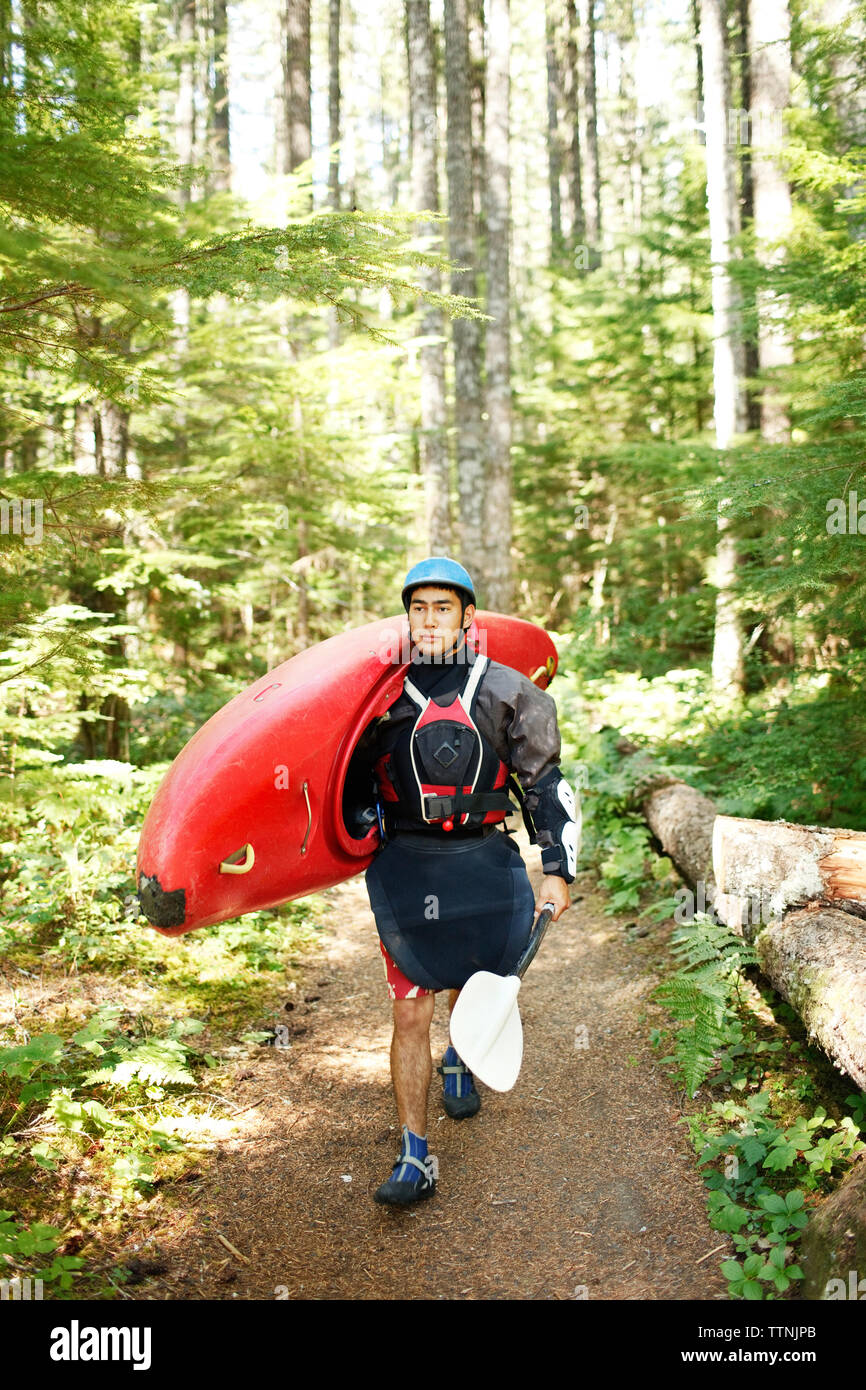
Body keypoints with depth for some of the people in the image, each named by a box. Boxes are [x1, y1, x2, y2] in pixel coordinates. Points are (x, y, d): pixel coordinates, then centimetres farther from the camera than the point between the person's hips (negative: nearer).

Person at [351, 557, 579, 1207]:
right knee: (410, 1012, -3)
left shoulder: (505, 692, 1)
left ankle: (459, 1061, 50)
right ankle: (415, 1160, 7)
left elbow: (547, 784, 7)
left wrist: (558, 870, 4)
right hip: (406, 865, 0)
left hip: (483, 860, 1)